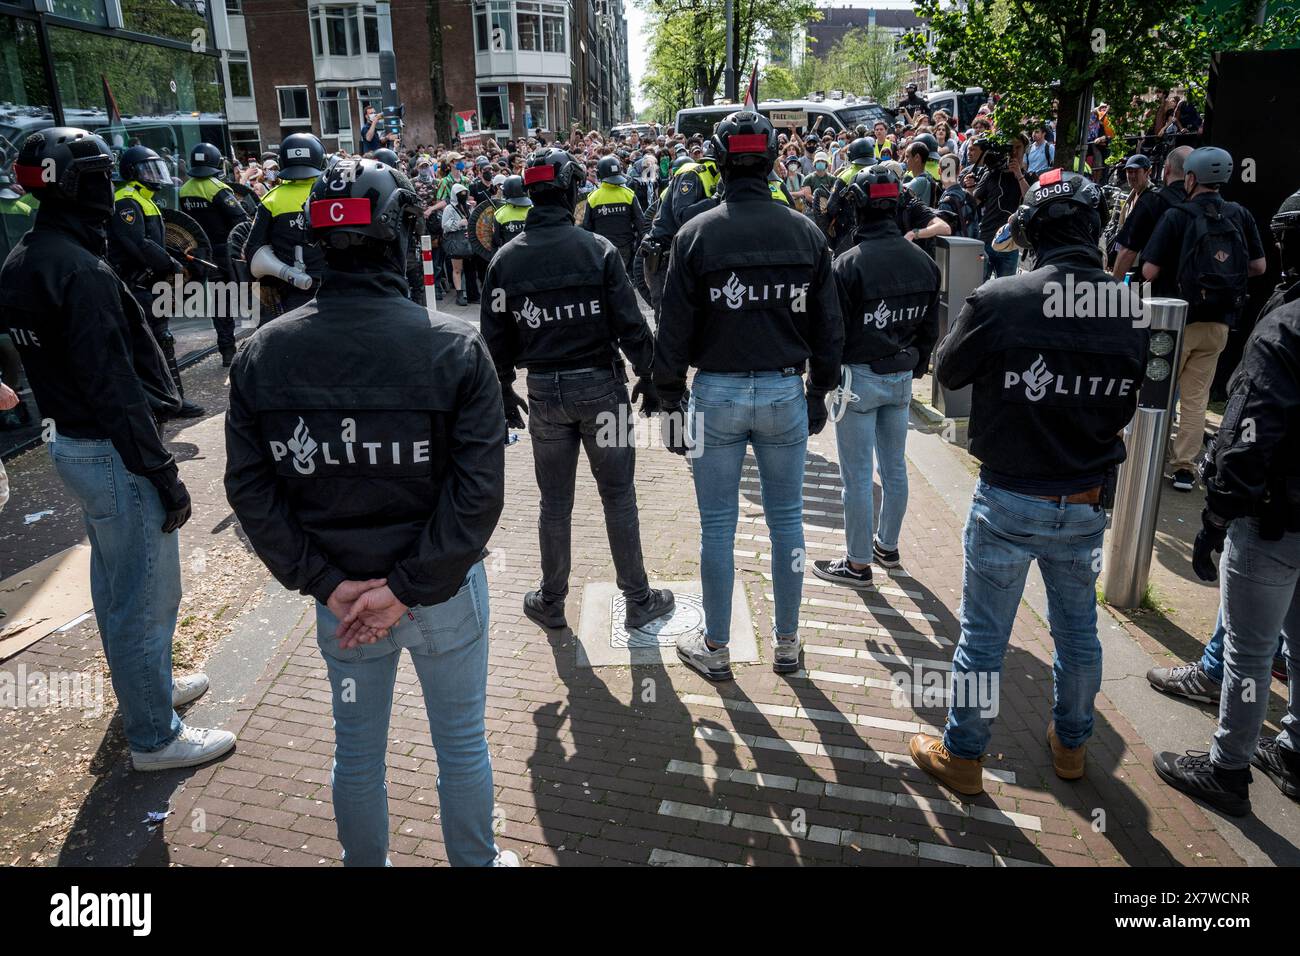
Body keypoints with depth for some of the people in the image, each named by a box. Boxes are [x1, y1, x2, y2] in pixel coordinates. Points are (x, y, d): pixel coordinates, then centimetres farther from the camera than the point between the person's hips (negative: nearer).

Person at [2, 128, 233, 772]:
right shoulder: (80, 272, -22)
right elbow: (114, 387, -24)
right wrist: (164, 476, -19)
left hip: (71, 442, 10)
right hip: (113, 455, -10)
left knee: (115, 585, 24)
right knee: (145, 598, 3)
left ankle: (145, 685, 44)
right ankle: (154, 737, 17)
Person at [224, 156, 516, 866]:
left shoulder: (262, 354, -8)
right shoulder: (453, 347, -16)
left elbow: (250, 489, -8)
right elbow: (479, 488, -20)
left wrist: (327, 584, -7)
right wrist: (408, 587, -15)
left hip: (340, 593, 2)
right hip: (446, 591, -2)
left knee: (357, 750, 22)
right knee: (461, 742, 19)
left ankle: (365, 863, 45)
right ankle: (475, 862, 40)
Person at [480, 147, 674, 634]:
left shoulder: (506, 258, -1)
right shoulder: (597, 249, -9)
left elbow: (496, 335, 4)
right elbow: (630, 324, -9)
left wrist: (503, 390, 15)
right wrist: (648, 377, 3)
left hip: (544, 392, 2)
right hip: (600, 386, -2)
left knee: (554, 504, 14)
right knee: (619, 498, 9)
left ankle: (551, 603, 27)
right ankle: (639, 601, 19)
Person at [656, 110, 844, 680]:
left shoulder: (697, 234, -7)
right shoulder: (806, 233, 2)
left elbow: (674, 329, -6)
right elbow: (828, 325, 7)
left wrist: (671, 396, 3)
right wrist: (819, 392, 17)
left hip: (717, 394, -2)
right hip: (786, 392, 3)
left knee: (717, 526, 8)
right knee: (786, 520, 13)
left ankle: (715, 648, 22)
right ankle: (786, 643, 26)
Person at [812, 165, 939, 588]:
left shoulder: (850, 264, -18)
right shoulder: (924, 262, 3)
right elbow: (930, 329, 11)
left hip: (859, 377, -7)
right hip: (901, 377, 7)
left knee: (857, 476, 2)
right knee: (895, 467, 18)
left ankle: (858, 564, 11)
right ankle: (888, 546, 34)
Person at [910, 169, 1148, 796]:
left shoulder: (999, 301, -19)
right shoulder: (1129, 309, -5)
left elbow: (949, 372, -2)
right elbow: (1125, 409, 7)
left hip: (1009, 500, -4)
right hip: (1087, 503, 4)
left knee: (983, 634, 9)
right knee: (1078, 628, 21)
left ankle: (961, 756, 25)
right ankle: (1071, 744, 41)